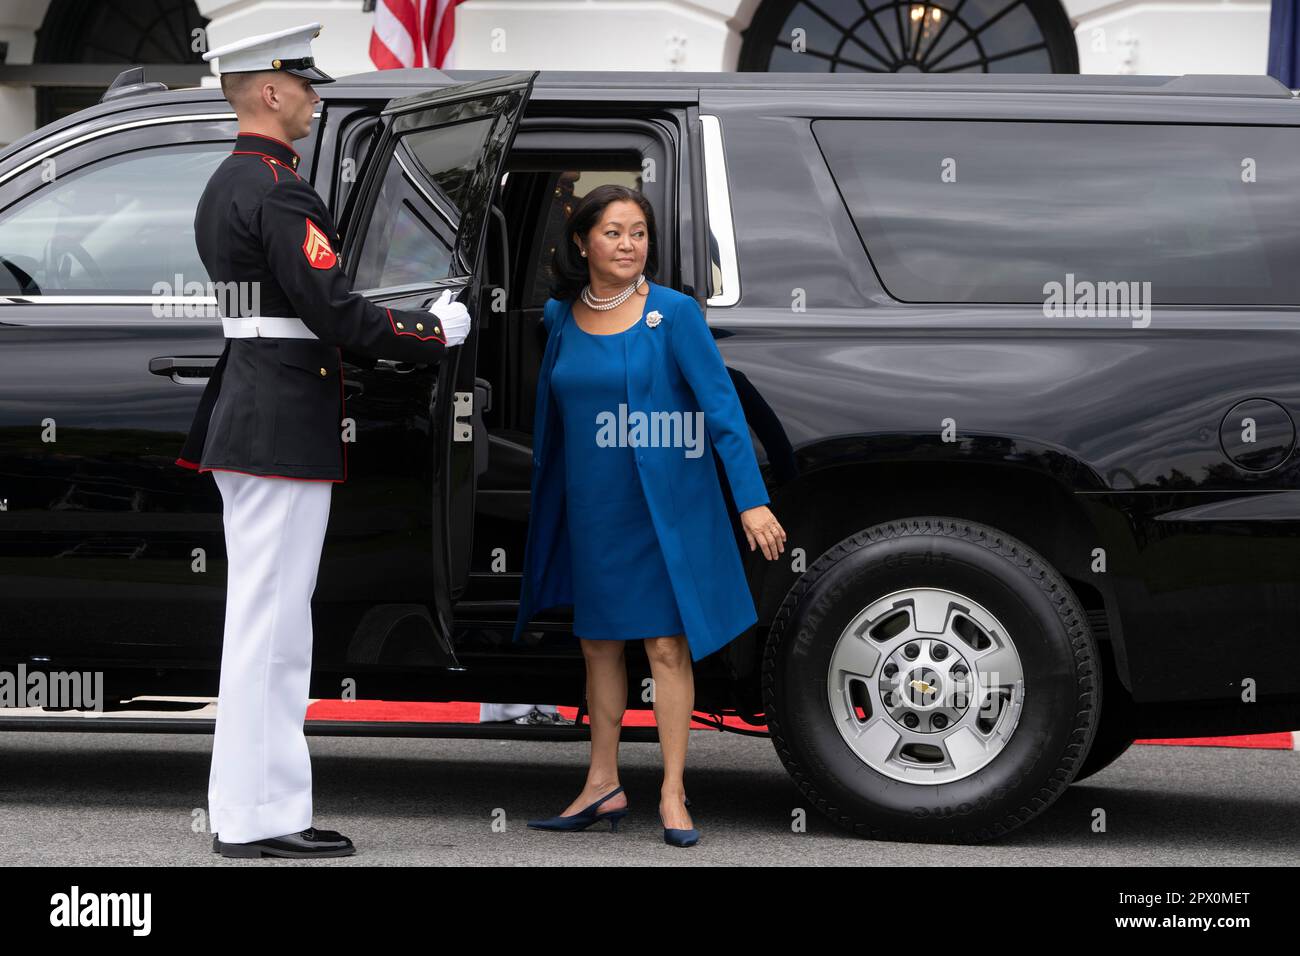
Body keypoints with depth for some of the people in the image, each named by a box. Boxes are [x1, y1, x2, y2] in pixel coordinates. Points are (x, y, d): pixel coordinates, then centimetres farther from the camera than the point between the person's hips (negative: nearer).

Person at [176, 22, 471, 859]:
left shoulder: (226, 185, 16)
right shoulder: (279, 190, -16)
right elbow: (333, 311, -20)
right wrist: (438, 334, -8)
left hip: (247, 411, 10)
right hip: (285, 432, -10)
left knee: (263, 618, 13)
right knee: (271, 621, -6)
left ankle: (253, 807, 17)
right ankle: (257, 817, -2)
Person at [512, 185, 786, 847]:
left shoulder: (673, 313, -9)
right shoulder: (560, 318, 3)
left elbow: (722, 407, -12)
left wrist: (751, 500, -18)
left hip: (664, 507, -4)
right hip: (592, 511, 4)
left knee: (667, 646, -3)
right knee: (598, 643, 11)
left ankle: (672, 796, 3)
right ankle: (603, 786, 22)